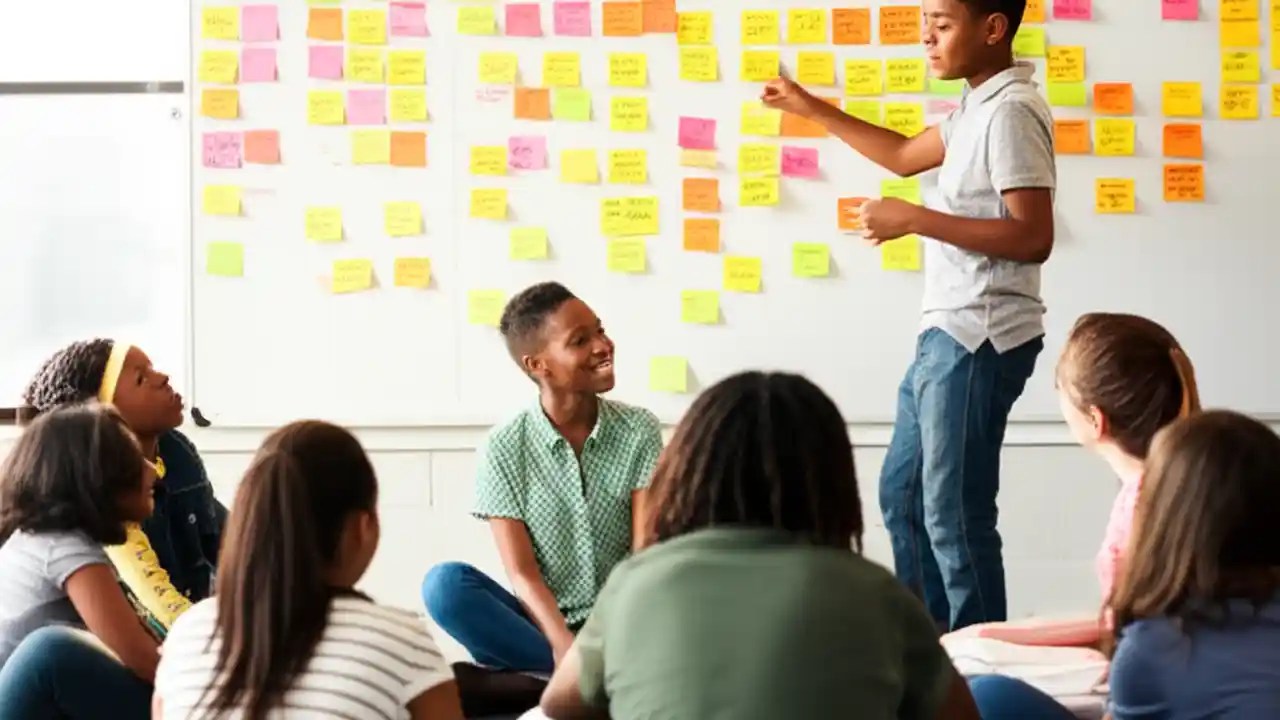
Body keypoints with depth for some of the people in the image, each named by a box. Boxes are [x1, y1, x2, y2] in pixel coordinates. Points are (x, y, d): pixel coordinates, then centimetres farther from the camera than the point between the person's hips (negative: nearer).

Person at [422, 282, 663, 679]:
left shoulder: (639, 430, -1)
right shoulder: (503, 449, -5)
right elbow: (522, 573, -11)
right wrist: (566, 647, -29)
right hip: (543, 626, 0)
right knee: (445, 583, -27)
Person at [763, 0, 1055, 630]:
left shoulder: (1011, 111, -18)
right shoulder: (978, 105, 13)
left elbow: (1033, 238, -24)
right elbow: (904, 156, 28)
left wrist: (915, 219, -21)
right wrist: (811, 109, 23)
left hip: (978, 341, -11)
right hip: (948, 335, 11)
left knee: (955, 515, -4)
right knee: (902, 495, 19)